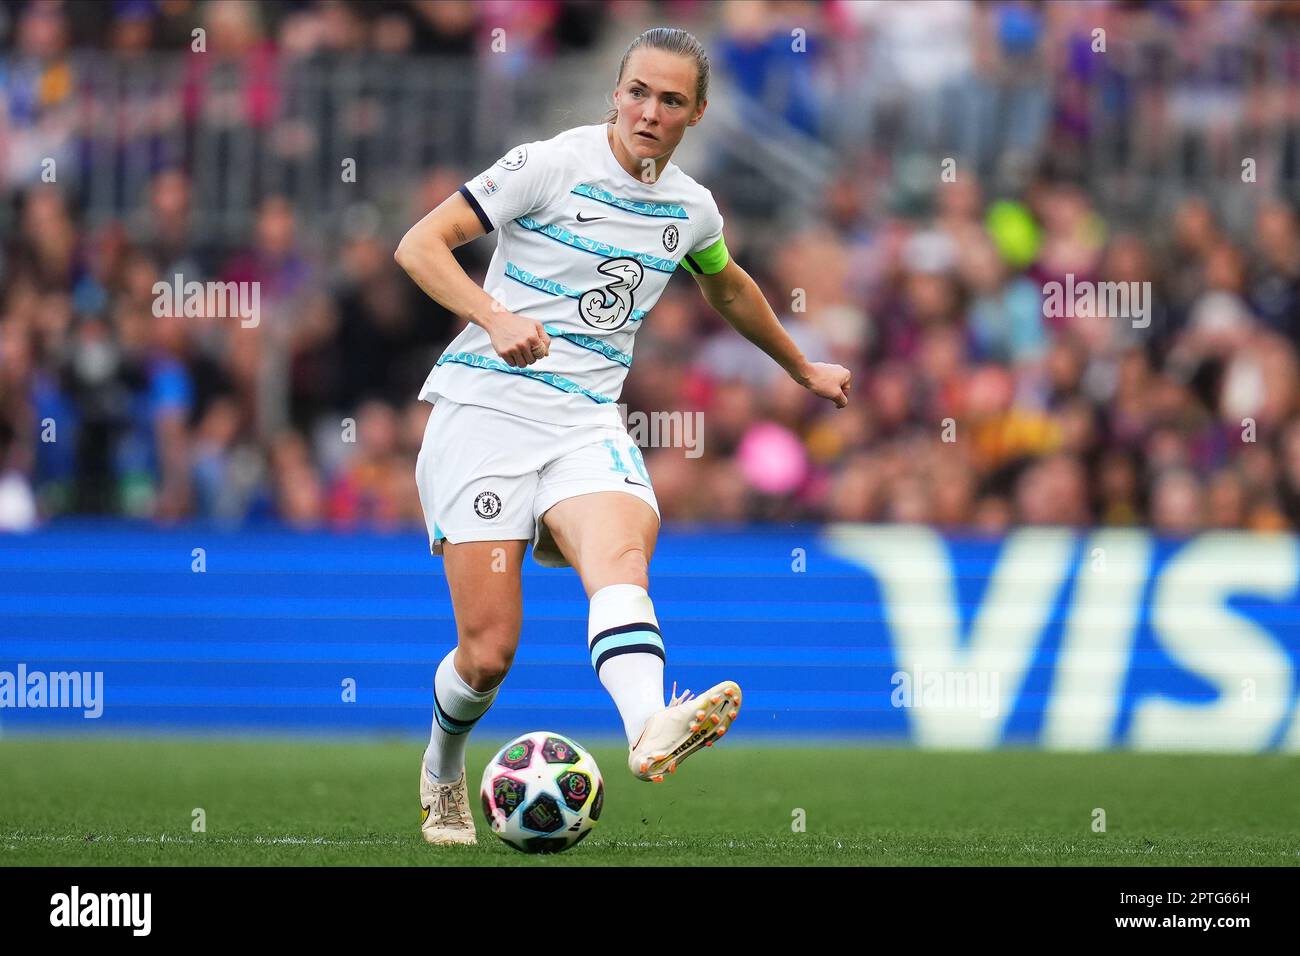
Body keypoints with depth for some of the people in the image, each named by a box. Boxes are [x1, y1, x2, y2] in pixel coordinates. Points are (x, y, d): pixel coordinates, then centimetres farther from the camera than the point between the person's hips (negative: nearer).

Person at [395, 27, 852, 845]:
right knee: (489, 651, -9)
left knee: (620, 556, -31)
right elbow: (420, 245, -7)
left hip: (587, 422, 3)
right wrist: (496, 317, -24)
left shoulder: (690, 208, 13)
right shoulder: (552, 165, -4)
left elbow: (729, 288, 36)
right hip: (485, 409, -3)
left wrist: (804, 369, 48)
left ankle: (652, 731, -58)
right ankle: (442, 775, 23)